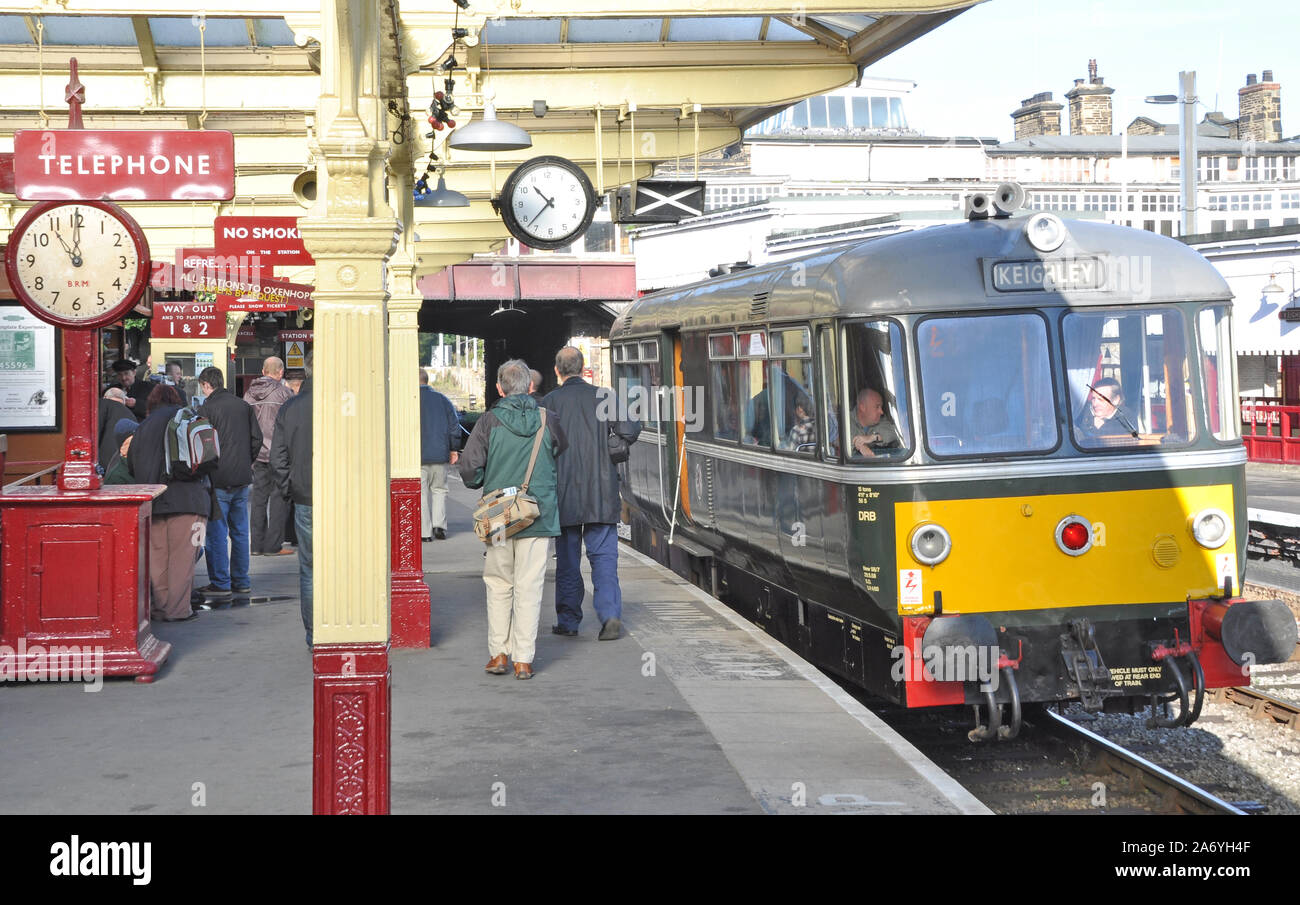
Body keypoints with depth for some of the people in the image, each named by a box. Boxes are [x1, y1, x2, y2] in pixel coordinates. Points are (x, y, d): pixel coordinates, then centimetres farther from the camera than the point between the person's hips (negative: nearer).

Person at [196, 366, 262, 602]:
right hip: (242, 478, 6)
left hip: (218, 479, -6)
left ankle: (220, 583, -1)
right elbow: (257, 439, 10)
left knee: (216, 533, -1)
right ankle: (241, 581, 17)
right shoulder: (243, 406, 9)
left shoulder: (207, 408, -9)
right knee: (240, 531, 13)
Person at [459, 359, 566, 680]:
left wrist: (481, 483, 10)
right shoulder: (547, 421, -1)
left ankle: (499, 654, 13)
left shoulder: (489, 421, -5)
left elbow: (469, 467, -10)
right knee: (529, 588, 3)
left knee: (499, 585, 13)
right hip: (539, 516, 0)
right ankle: (523, 659, 3)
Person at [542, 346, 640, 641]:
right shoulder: (602, 397, 0)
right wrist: (614, 449, 14)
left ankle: (568, 620, 14)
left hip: (564, 495, 0)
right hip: (602, 493, 0)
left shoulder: (550, 402, -3)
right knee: (604, 555, 2)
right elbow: (630, 431, -6)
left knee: (567, 559, 10)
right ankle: (610, 614, -13)